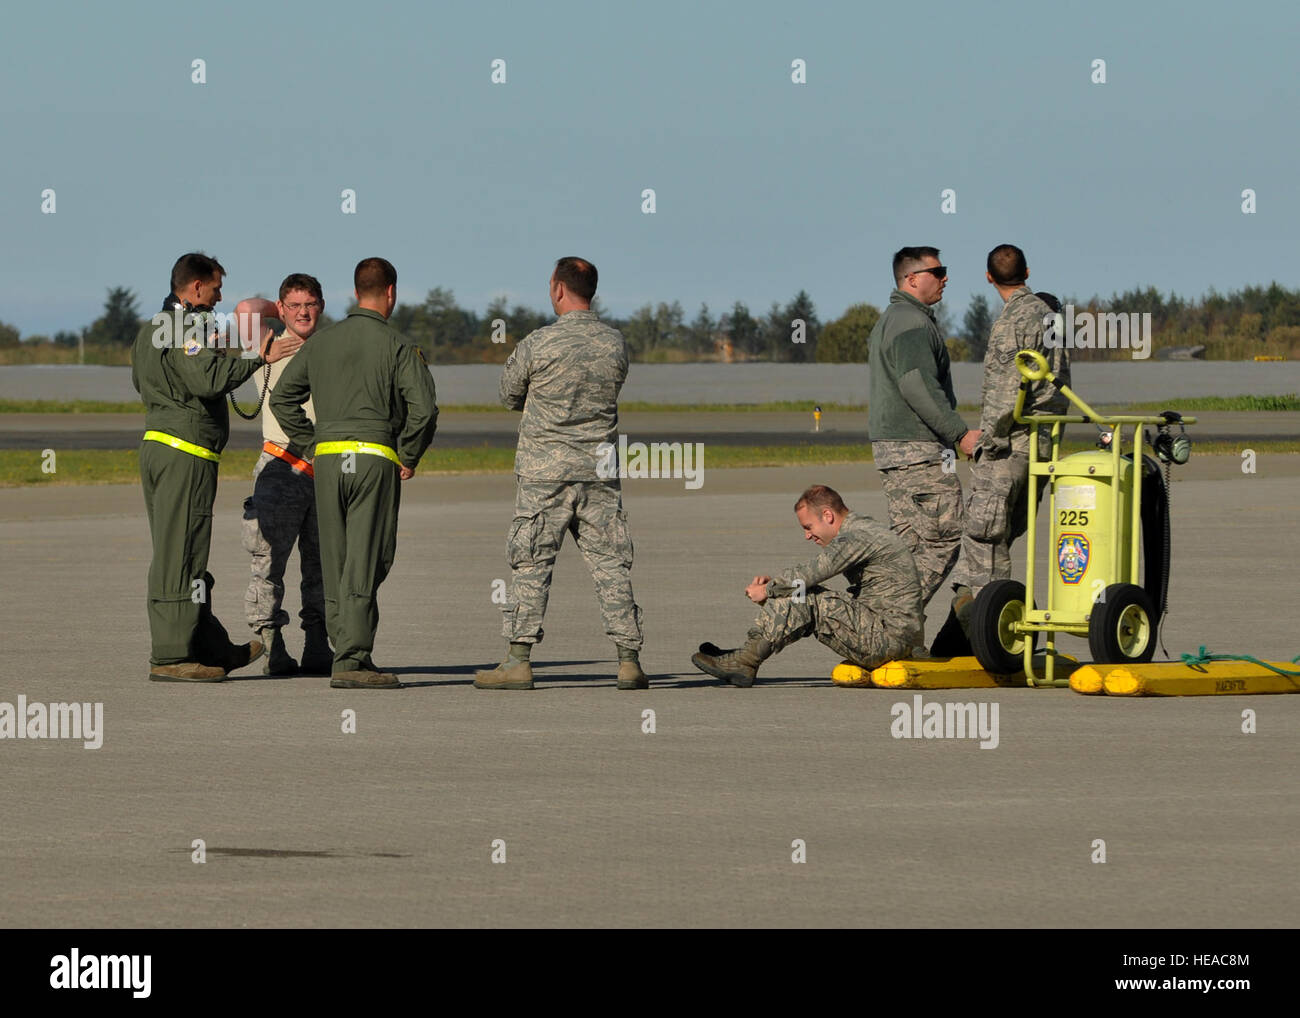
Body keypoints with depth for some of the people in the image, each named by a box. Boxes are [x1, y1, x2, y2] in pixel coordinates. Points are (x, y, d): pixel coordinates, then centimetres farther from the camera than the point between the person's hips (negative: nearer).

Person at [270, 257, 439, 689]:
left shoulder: (322, 342, 12)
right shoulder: (397, 346, -4)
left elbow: (282, 397, 13)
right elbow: (423, 408, -13)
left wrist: (310, 447, 15)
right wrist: (409, 457, 1)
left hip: (326, 458, 5)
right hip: (375, 458, -5)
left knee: (335, 563, 11)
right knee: (365, 564, -6)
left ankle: (348, 650, 13)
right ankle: (351, 660, -11)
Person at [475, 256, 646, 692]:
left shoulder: (538, 344, -10)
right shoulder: (614, 344, 2)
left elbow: (510, 394, 4)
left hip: (544, 470, -3)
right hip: (600, 471, 3)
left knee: (531, 564, 1)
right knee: (611, 564, 5)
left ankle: (518, 660, -2)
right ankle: (629, 660, 2)